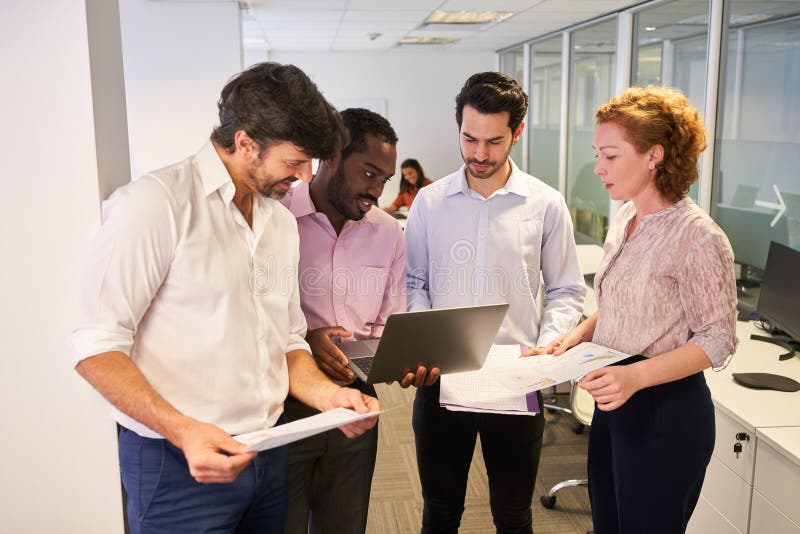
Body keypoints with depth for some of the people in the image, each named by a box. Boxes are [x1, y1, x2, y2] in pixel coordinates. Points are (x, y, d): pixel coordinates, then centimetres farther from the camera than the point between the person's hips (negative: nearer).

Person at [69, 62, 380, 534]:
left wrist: (328, 395, -4)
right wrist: (183, 430, -26)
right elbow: (97, 347, -16)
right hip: (180, 461, -7)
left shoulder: (282, 221, 9)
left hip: (269, 453, 7)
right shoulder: (156, 203, -14)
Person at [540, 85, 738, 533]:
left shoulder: (697, 236, -19)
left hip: (666, 410, -8)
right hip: (615, 403, 8)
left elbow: (718, 340, -16)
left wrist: (636, 376, -27)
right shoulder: (624, 221, 6)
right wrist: (578, 335, -1)